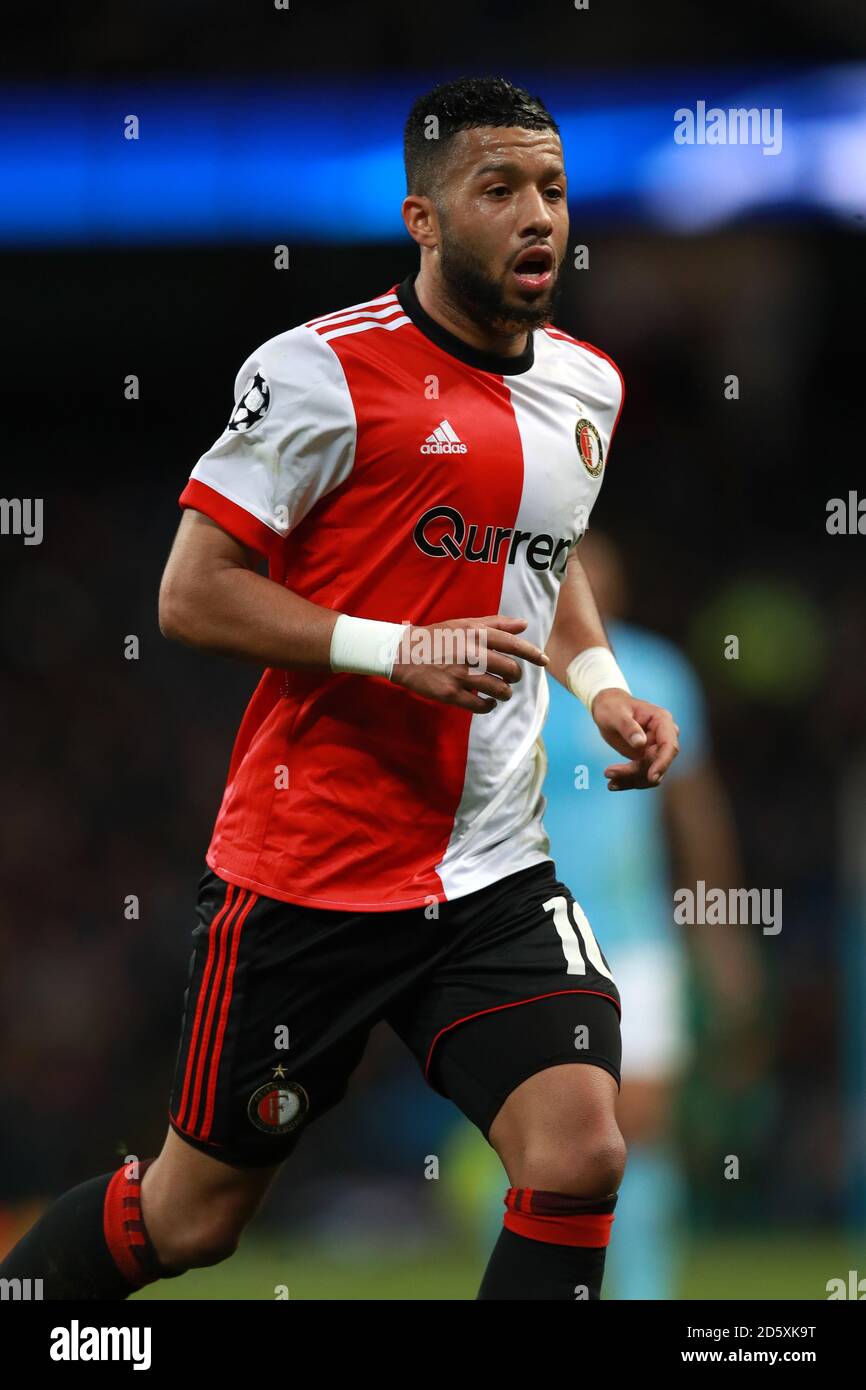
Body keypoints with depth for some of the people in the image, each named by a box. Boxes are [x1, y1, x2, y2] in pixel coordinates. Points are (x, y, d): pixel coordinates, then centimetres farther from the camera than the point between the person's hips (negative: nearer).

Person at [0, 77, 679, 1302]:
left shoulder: (589, 387, 9)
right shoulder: (324, 371, -13)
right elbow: (192, 595, -13)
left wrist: (601, 684, 10)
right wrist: (401, 651, -22)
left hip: (495, 877, 5)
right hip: (308, 868, -5)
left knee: (578, 1153, -16)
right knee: (191, 1218, 7)